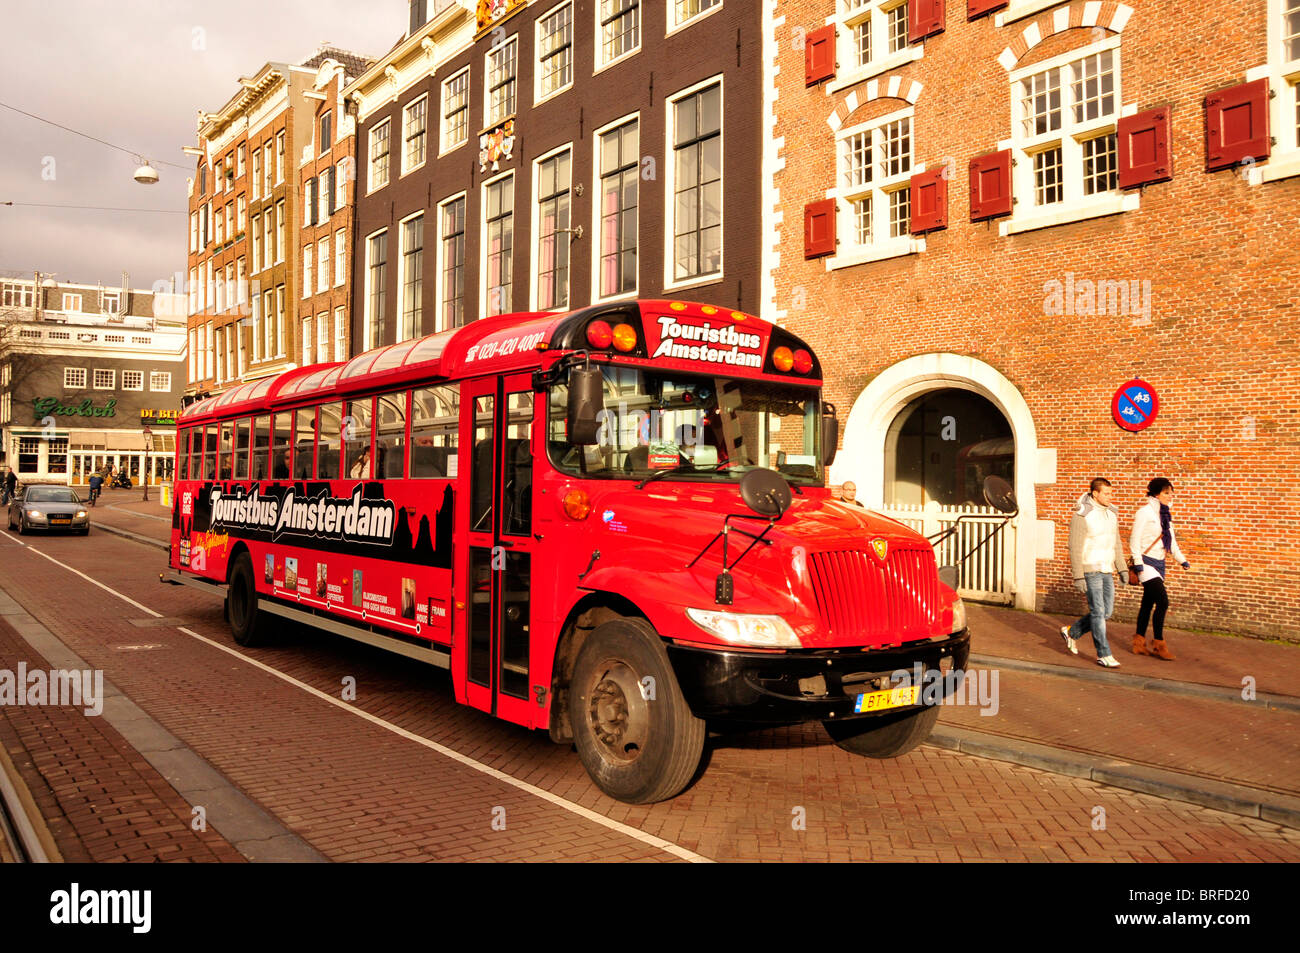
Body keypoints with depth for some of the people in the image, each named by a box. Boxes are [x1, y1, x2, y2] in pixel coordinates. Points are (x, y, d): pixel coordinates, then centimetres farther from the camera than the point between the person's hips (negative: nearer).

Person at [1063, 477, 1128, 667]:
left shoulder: (1111, 513, 9)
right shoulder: (1082, 515, -14)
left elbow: (1116, 543, 17)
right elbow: (1075, 548, -14)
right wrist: (1078, 577, -17)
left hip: (1106, 570, 8)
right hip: (1089, 569, -8)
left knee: (1107, 611, 10)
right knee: (1098, 612, -4)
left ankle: (1071, 632, 27)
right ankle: (1103, 655, 3)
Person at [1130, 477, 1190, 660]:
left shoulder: (1164, 513, 13)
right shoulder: (1145, 511, -10)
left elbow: (1171, 540, 22)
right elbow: (1134, 538, -13)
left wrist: (1181, 559, 20)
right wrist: (1137, 562, -19)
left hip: (1159, 563, 8)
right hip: (1147, 562, -8)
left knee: (1148, 603, 11)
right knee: (1162, 602, -14)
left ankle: (1139, 643, 18)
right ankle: (1158, 645, -5)